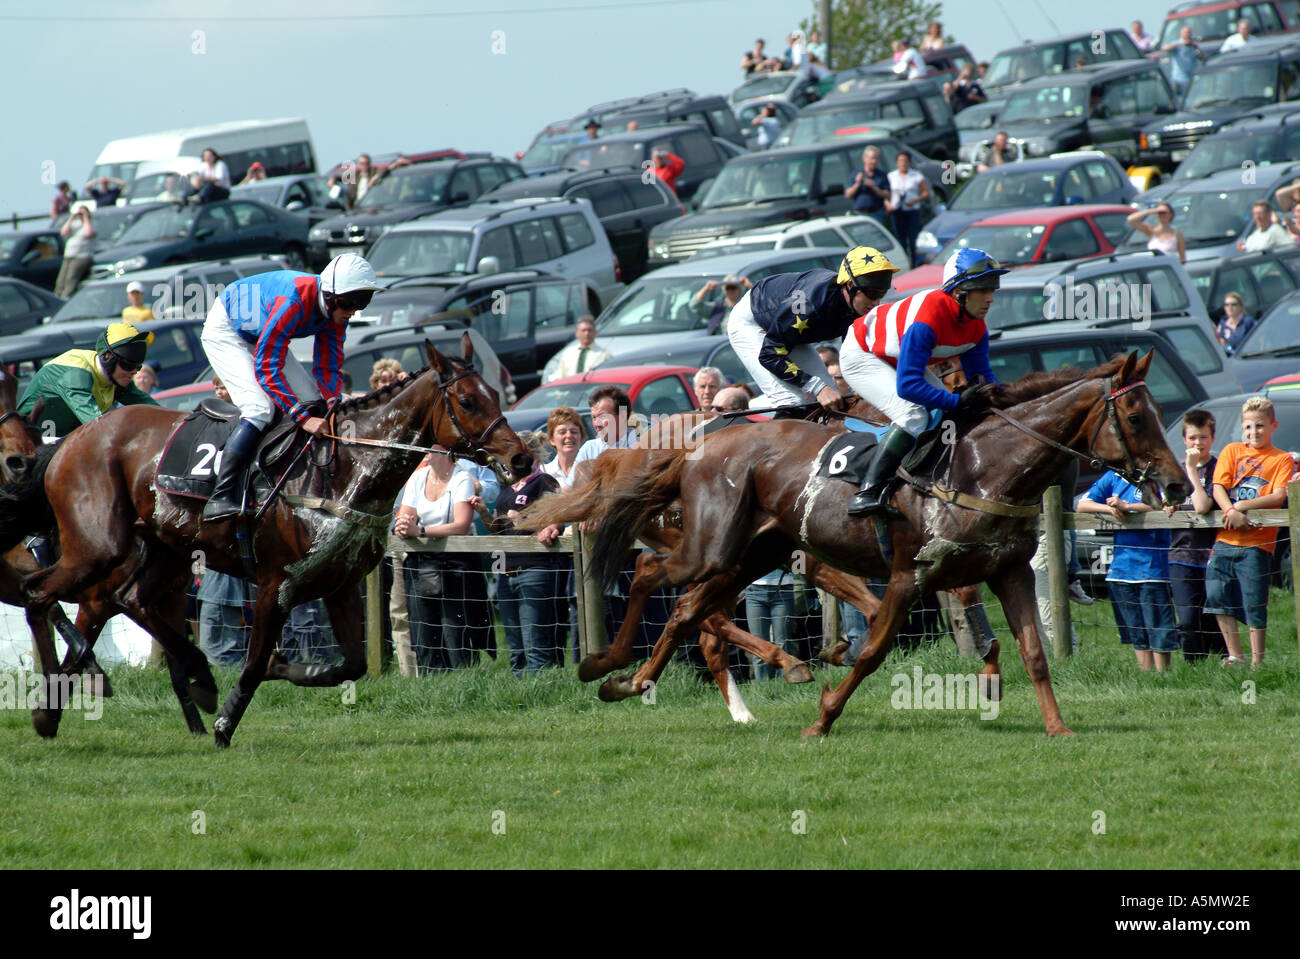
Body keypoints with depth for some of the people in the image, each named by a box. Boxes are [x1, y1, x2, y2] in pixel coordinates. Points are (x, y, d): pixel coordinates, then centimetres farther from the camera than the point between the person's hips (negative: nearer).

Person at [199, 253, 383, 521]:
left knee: (313, 403, -2)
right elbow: (266, 369, -38)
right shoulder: (293, 303, -40)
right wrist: (303, 418, -41)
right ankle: (220, 499, -27)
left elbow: (328, 368, -8)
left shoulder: (336, 310, -15)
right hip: (225, 331, -9)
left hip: (262, 337, 9)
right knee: (260, 408, -25)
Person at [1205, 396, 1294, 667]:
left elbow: (1278, 497, -8)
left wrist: (1241, 507, -17)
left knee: (1255, 607, -3)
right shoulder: (1232, 452, 13)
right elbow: (1218, 487, 3)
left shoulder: (1282, 460, 5)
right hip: (1225, 539, 4)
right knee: (1217, 597, -1)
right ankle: (1234, 657, 8)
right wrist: (1231, 511, -17)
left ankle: (1257, 663, 4)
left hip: (1257, 543, -4)